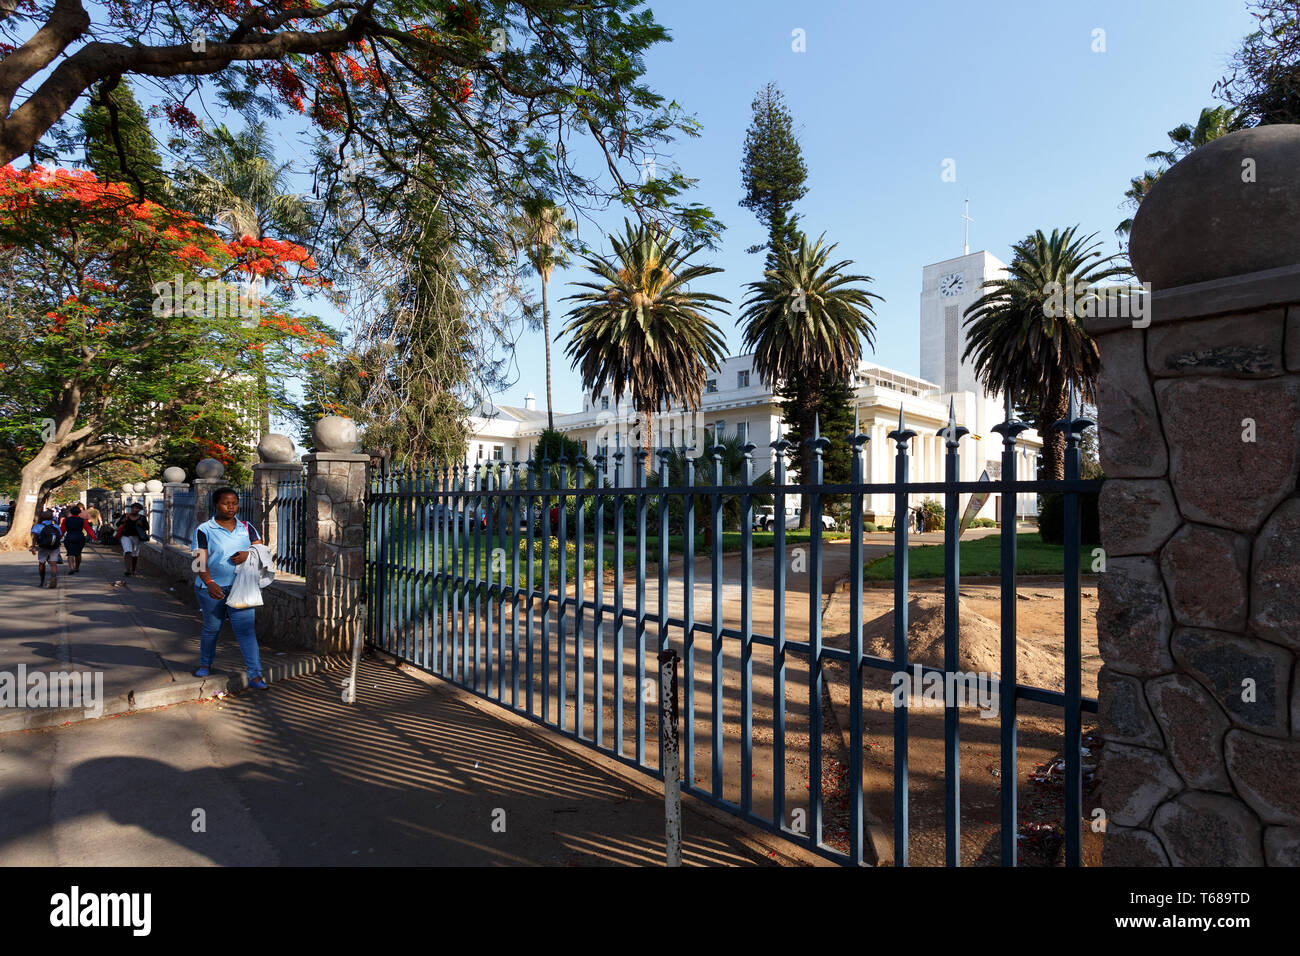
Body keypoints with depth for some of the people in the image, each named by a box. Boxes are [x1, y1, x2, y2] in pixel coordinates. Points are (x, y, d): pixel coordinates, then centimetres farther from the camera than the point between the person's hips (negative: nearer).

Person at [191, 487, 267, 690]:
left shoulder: (246, 528, 8)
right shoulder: (204, 530, -3)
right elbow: (201, 561, -12)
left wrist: (248, 554, -14)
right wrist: (210, 583, -29)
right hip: (212, 588, -1)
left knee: (246, 629, -5)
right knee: (211, 628, 14)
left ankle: (255, 675, -6)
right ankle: (205, 664, 41)